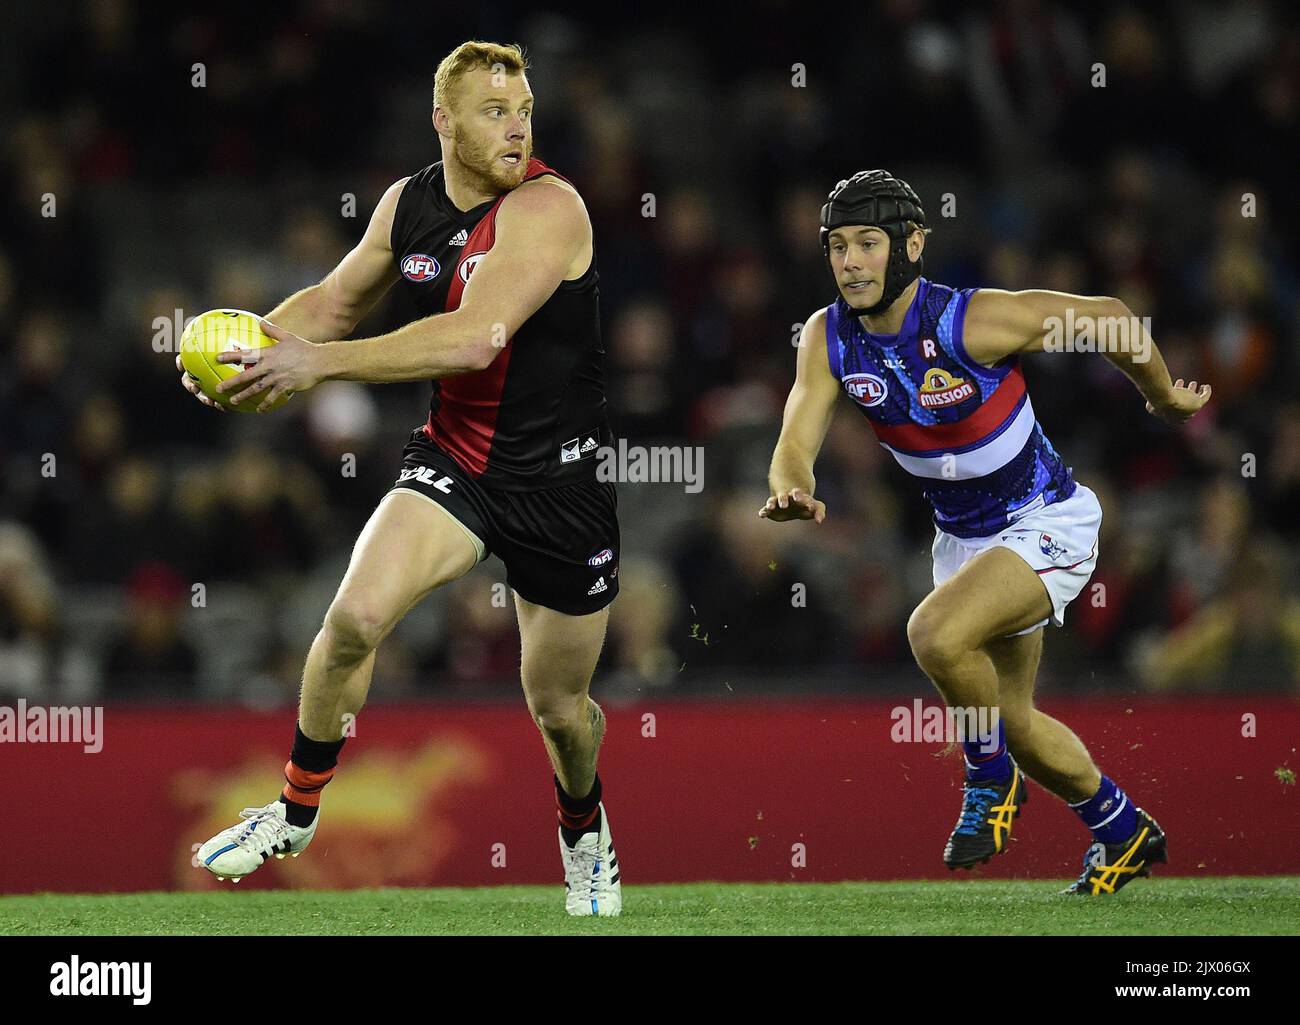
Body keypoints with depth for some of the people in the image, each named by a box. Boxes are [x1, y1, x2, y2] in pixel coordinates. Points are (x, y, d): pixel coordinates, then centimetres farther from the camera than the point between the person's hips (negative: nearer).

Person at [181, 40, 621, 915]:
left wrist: (320, 363, -34)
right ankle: (296, 812, -1)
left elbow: (475, 340, -34)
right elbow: (340, 298, 17)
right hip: (454, 459, 4)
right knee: (356, 615, -20)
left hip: (561, 479, -4)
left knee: (559, 705, 10)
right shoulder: (409, 204, 0)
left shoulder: (547, 207, -22)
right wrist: (257, 338, -4)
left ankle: (585, 832, 43)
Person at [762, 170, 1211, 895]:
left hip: (1049, 524, -7)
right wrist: (792, 491, -42)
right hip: (964, 536, 7)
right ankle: (1125, 832, 41)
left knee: (935, 633, -32)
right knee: (1013, 720, 16)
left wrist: (1165, 397, 0)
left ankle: (991, 779, -5)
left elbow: (1108, 317, -15)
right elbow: (798, 439, -18)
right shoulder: (828, 337, -11)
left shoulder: (973, 321, -27)